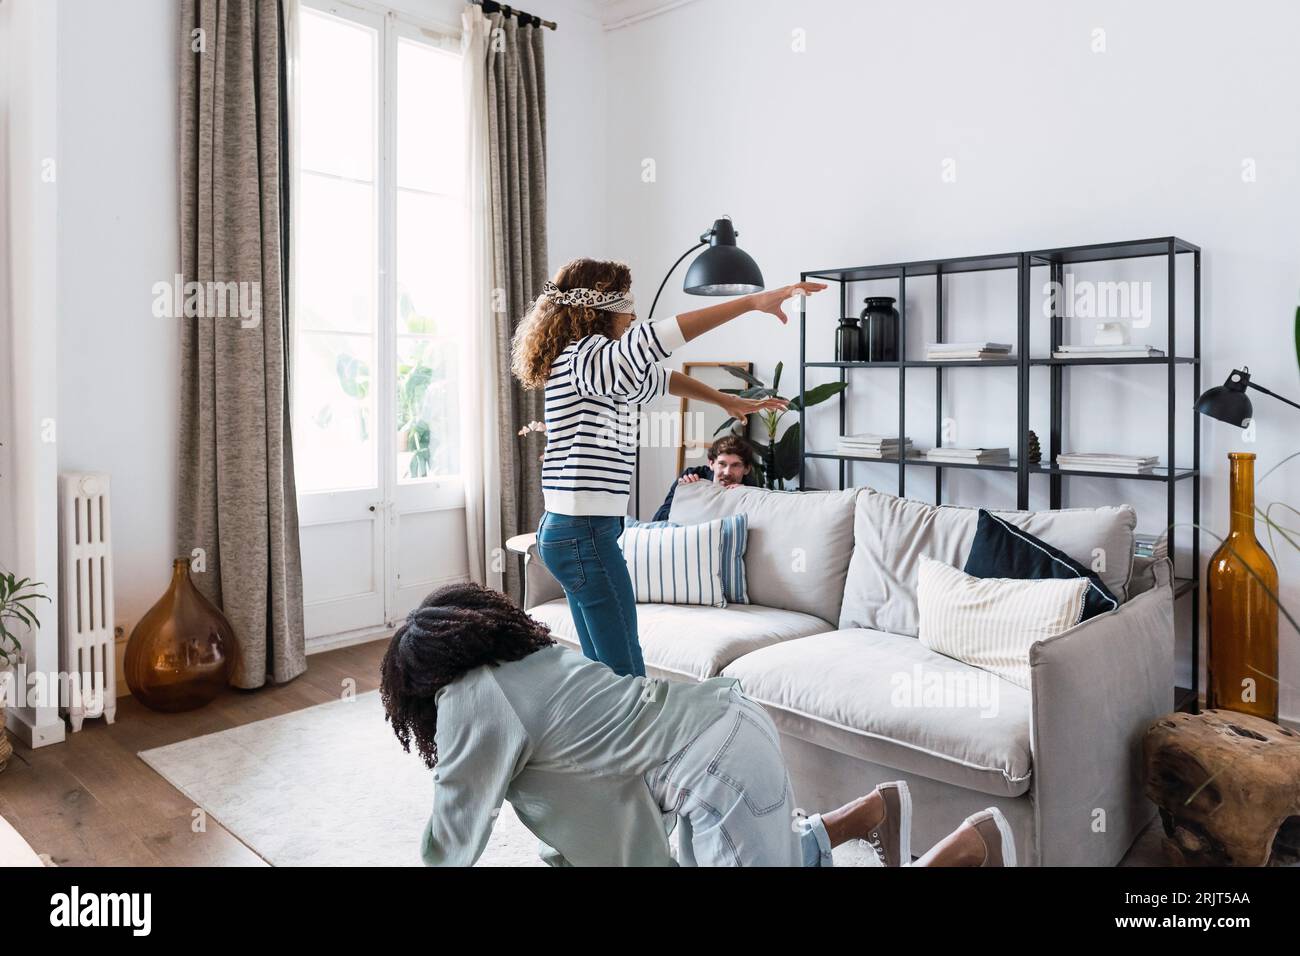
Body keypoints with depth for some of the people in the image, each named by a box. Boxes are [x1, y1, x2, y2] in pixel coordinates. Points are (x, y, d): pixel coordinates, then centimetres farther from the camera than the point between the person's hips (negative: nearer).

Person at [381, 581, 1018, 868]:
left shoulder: (471, 701, -9)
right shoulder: (534, 656, 17)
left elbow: (455, 833, 1)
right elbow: (572, 786, 27)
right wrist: (563, 859, 33)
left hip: (718, 762, -10)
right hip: (731, 727, 10)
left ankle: (969, 844, 4)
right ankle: (873, 812, 28)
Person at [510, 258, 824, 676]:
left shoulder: (586, 361, 16)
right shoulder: (583, 358, -14)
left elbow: (661, 378, 26)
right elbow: (655, 338, -29)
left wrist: (729, 401, 35)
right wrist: (752, 301, -30)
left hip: (567, 531, 10)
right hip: (586, 534, -10)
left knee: (604, 668, 15)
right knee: (627, 674, -6)